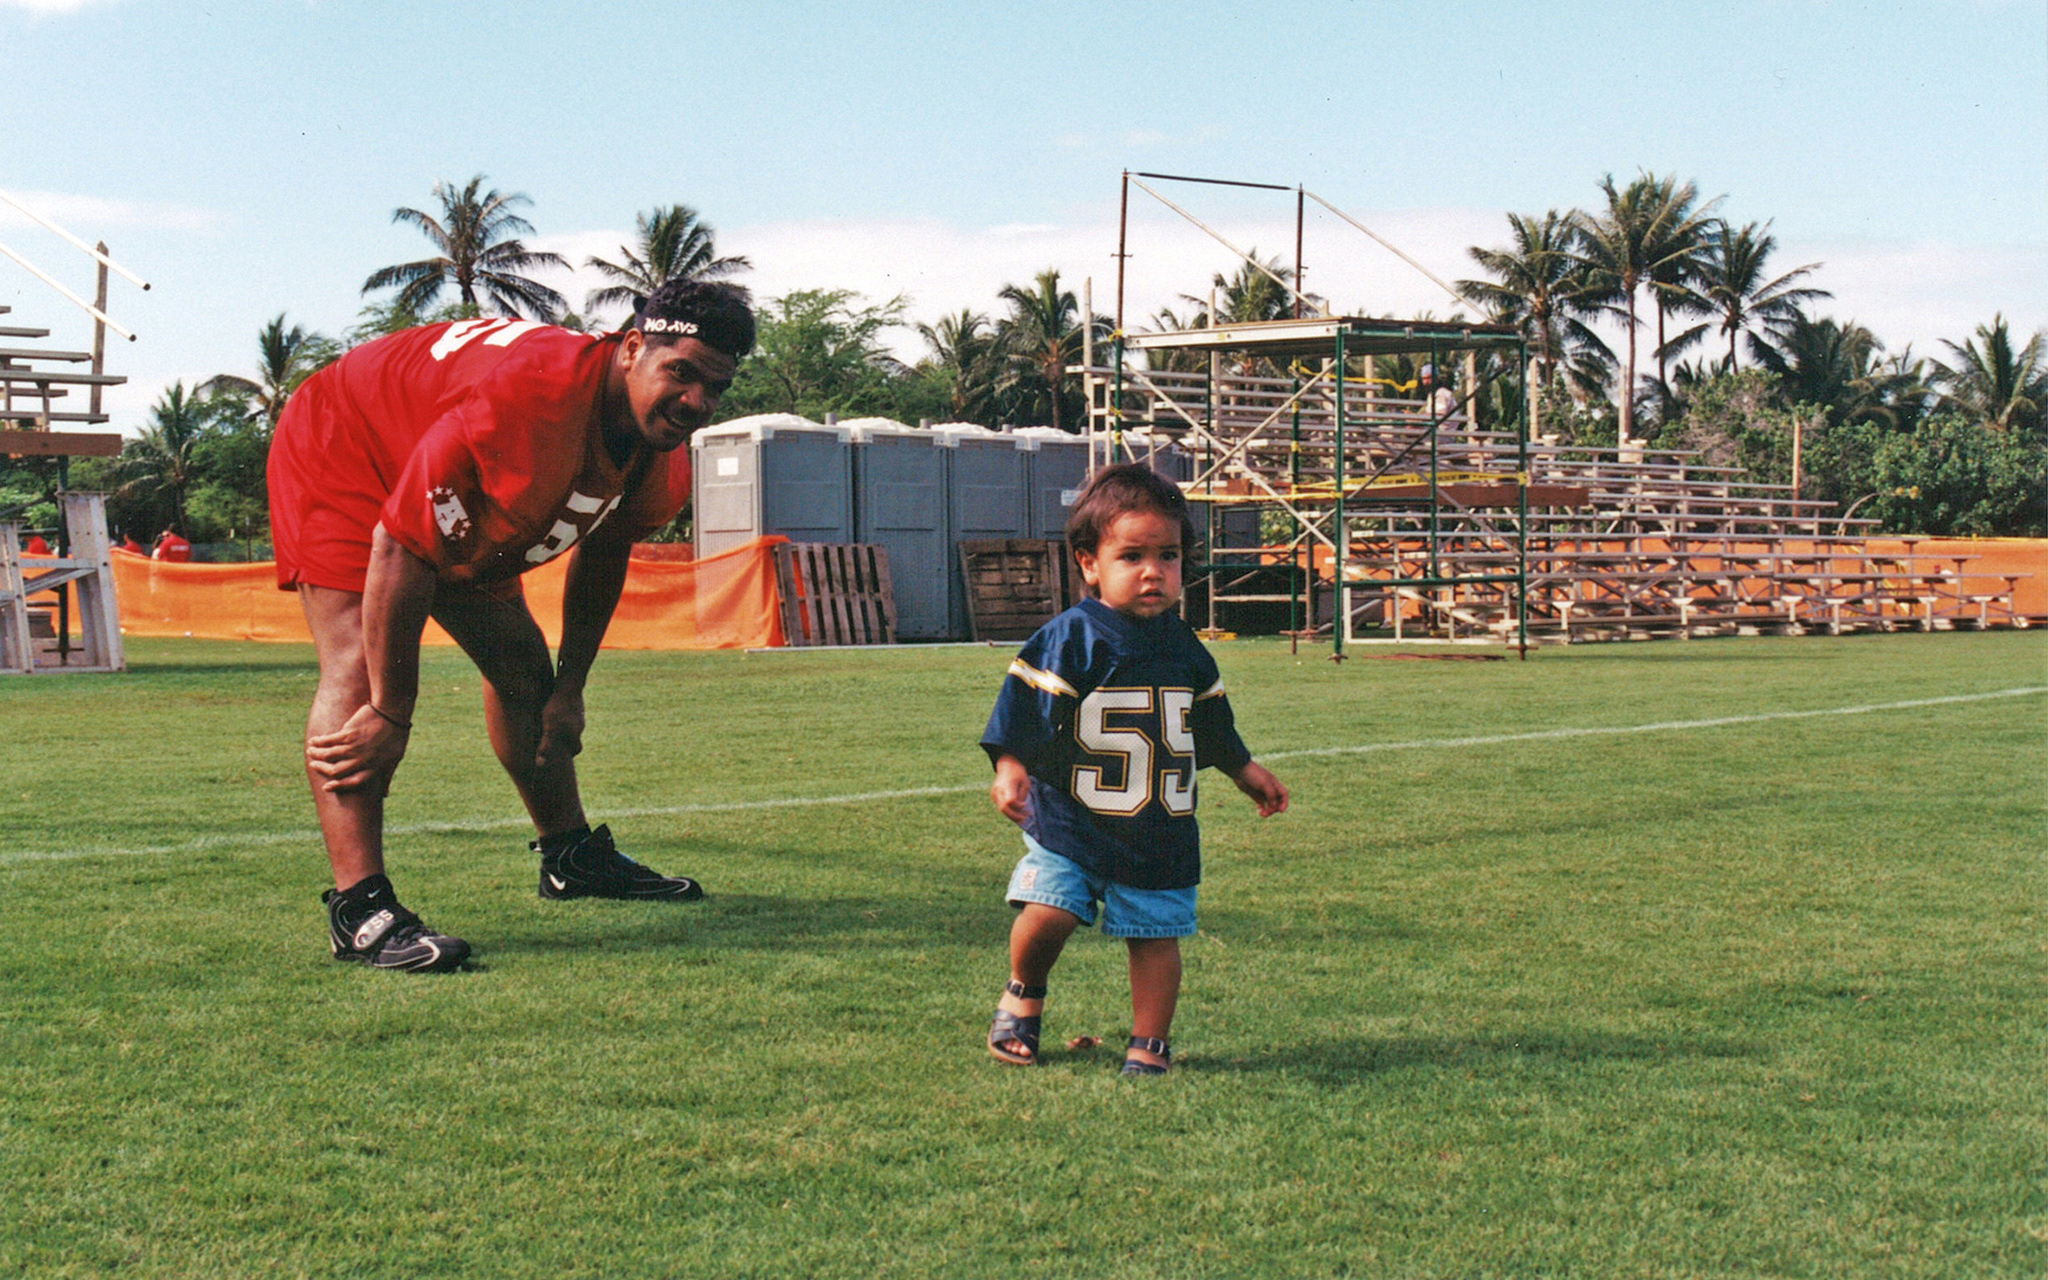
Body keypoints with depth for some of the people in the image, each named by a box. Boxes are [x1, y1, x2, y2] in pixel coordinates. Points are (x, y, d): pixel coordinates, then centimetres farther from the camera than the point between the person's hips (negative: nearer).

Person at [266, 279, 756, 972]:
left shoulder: (664, 466, -15)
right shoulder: (521, 400, -43)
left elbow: (602, 552, 8)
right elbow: (398, 546, -38)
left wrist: (570, 690, 10)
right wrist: (390, 715, -33)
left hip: (461, 515, 9)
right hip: (338, 455, -9)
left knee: (525, 667, 15)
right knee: (359, 668, -25)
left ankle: (571, 855, 34)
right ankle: (359, 906, -31)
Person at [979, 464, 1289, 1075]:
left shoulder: (1183, 647, 8)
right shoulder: (1067, 640, -9)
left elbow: (1211, 721, 23)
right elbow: (1024, 704, -9)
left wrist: (1246, 770, 31)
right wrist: (1010, 767, -21)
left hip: (1160, 835, 4)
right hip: (1068, 820, -4)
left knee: (1156, 936, 4)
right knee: (1045, 915, -15)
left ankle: (1149, 1045, 18)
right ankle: (1022, 996, 16)